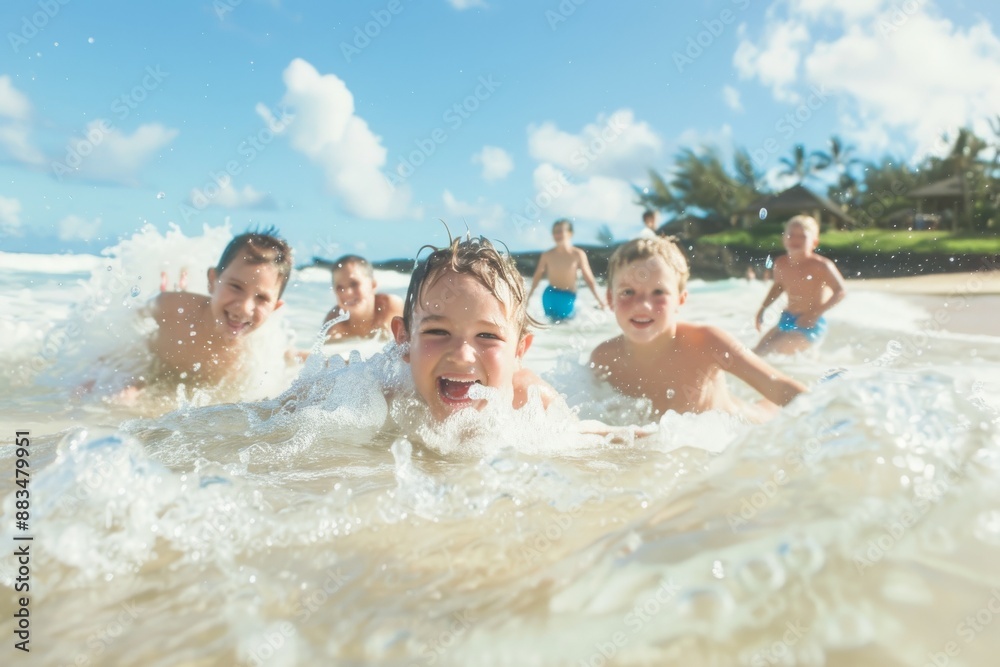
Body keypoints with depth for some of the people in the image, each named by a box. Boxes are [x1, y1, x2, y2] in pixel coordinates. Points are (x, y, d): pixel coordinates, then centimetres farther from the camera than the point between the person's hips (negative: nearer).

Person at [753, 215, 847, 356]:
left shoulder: (820, 265, -17)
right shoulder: (780, 264, 0)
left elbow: (841, 291, -17)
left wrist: (815, 313, -22)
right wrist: (763, 308, 11)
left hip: (810, 325, -7)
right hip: (786, 320, 7)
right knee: (758, 351, 11)